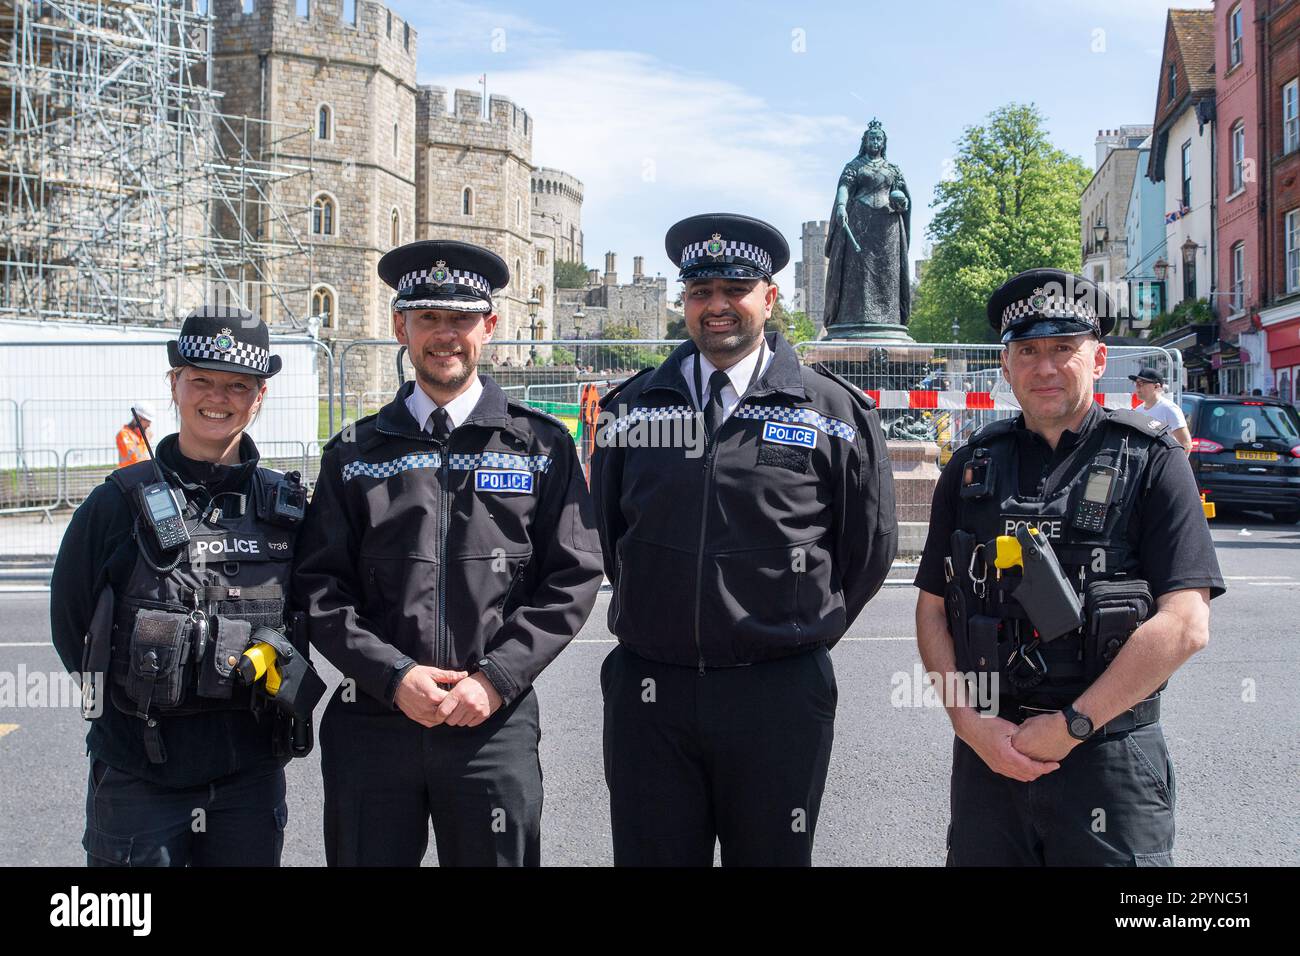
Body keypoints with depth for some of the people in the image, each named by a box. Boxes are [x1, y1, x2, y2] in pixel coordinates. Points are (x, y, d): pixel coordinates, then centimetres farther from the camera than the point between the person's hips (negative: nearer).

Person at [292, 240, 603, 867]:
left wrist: (495, 679, -9)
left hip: (496, 723, -1)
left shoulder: (541, 444, 4)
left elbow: (573, 576, 0)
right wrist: (394, 676, -9)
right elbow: (319, 586, 3)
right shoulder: (354, 453, 7)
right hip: (372, 721, 1)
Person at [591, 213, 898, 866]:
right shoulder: (630, 408, 6)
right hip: (648, 691, 2)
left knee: (772, 856, 12)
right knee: (650, 854, 12)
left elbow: (870, 545, 7)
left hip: (779, 696, -1)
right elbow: (604, 532, 17)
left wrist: (804, 634, 9)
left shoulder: (836, 413, 0)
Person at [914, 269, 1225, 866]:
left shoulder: (1150, 461, -2)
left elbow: (1185, 624, -10)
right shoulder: (972, 468, 7)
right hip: (985, 753, 3)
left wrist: (1071, 725, -13)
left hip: (1109, 756, -2)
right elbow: (932, 609, 7)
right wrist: (969, 722, -6)